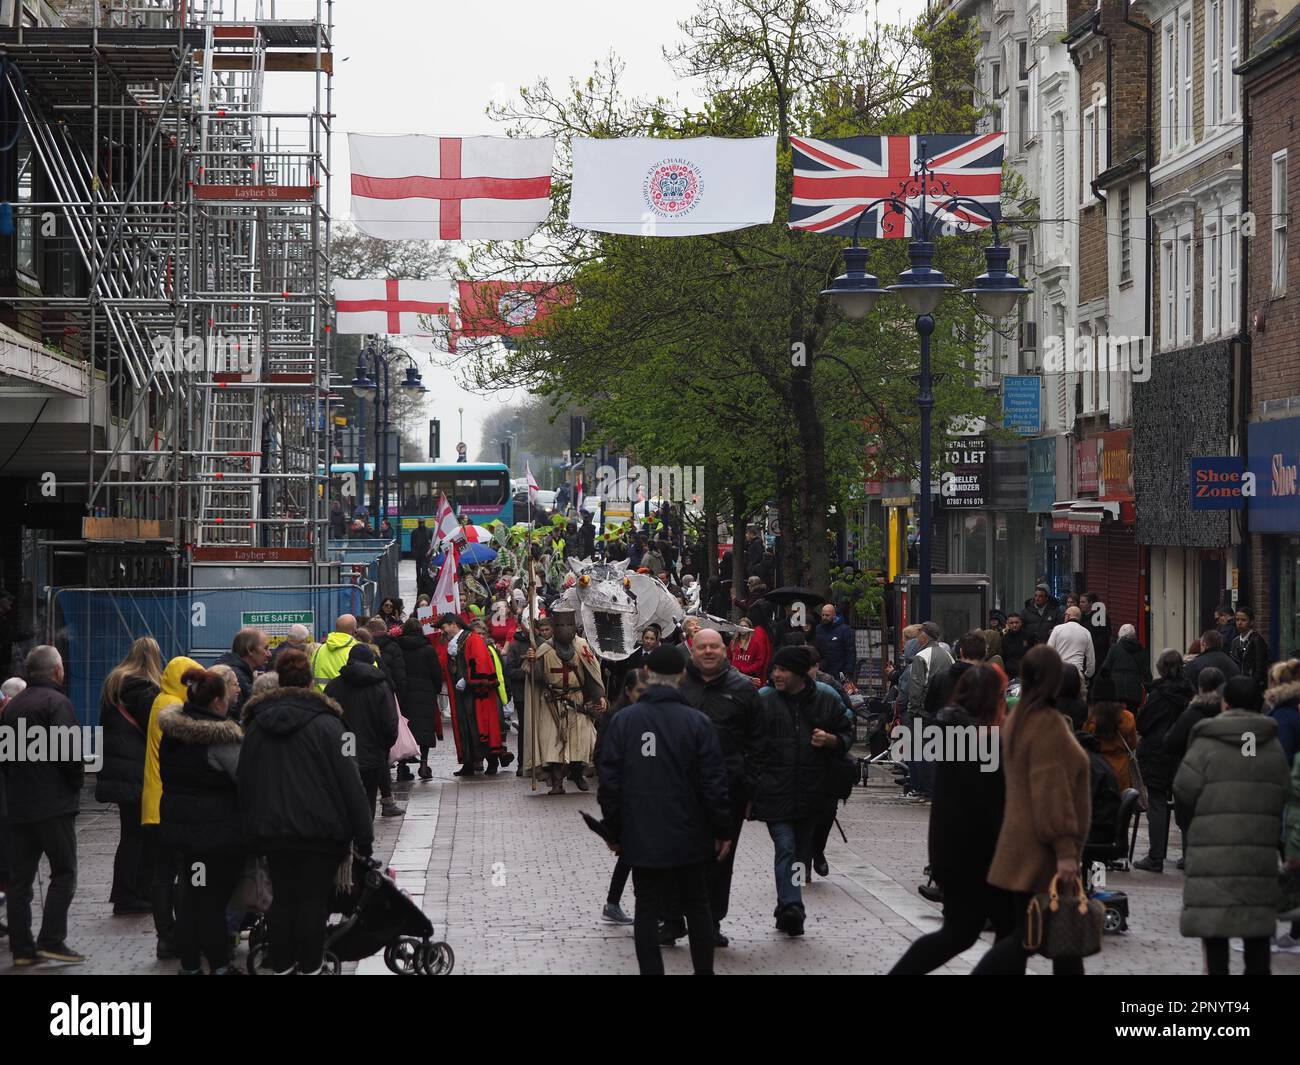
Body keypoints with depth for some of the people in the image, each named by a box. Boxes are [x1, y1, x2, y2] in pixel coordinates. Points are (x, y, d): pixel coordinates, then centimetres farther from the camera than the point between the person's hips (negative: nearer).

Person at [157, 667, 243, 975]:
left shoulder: (172, 730, 4)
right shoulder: (221, 737, -19)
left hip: (178, 821, 7)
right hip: (218, 828, -7)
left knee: (192, 895, 15)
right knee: (215, 898, 0)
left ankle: (189, 964, 19)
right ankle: (218, 964, 4)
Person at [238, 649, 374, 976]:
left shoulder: (256, 725, 6)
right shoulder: (326, 724, -8)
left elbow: (245, 781, 10)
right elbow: (349, 781, -9)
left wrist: (252, 833, 17)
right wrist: (363, 834, -5)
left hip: (272, 829, 4)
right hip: (319, 828, -4)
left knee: (282, 897, 12)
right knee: (313, 898, 2)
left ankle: (281, 964, 17)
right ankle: (310, 967, 6)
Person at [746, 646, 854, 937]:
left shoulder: (826, 701, 6)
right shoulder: (764, 702, 2)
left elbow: (847, 735, 15)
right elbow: (752, 748, 2)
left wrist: (831, 740, -8)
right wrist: (752, 790, -4)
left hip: (812, 791, 3)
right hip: (775, 790, -3)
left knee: (801, 852, 10)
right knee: (786, 848, -15)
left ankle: (787, 911, 19)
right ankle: (791, 906, -25)